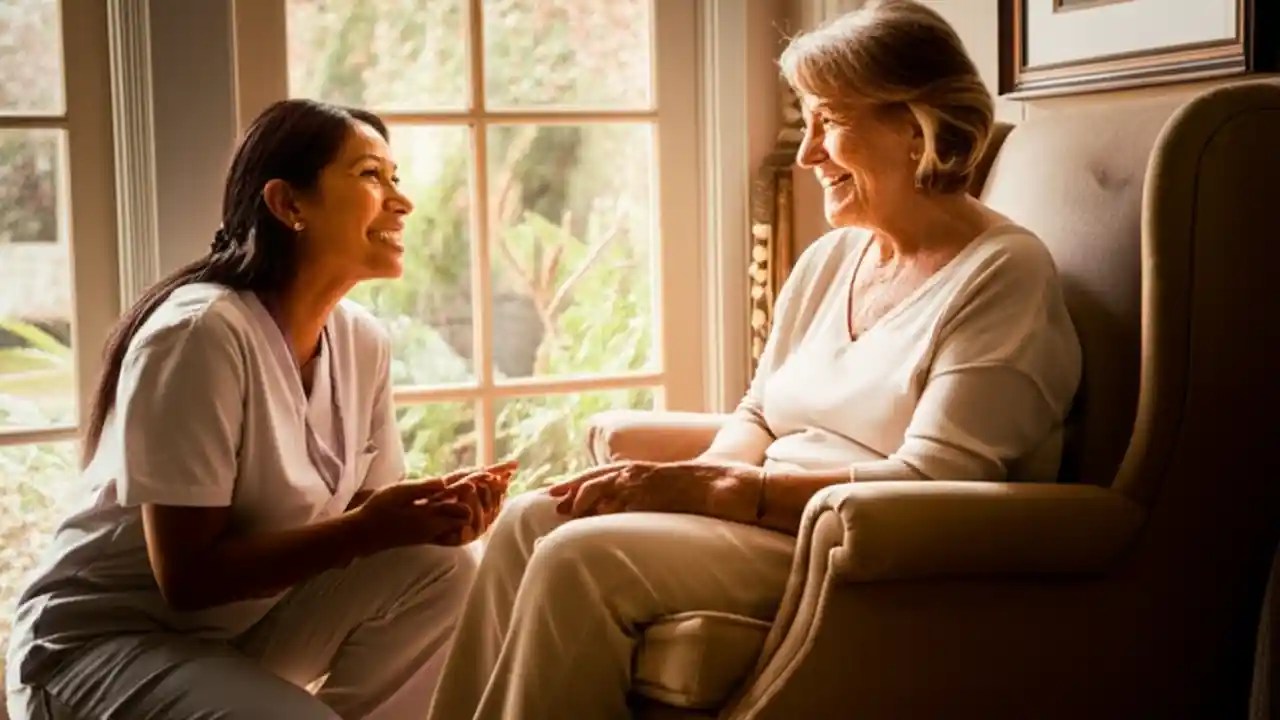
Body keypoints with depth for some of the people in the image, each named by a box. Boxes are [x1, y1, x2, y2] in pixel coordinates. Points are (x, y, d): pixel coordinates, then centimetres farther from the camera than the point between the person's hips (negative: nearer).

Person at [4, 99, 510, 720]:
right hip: (100, 643, -7)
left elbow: (371, 510, 1)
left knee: (444, 572, -13)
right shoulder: (201, 333, -23)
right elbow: (189, 575, -24)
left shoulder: (363, 342, -3)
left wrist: (434, 512, -21)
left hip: (247, 629, 7)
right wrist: (368, 528, -28)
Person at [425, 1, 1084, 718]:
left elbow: (931, 484, -19)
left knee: (583, 556, -24)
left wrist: (715, 488, -22)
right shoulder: (828, 260, 14)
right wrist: (697, 477, -7)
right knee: (531, 521, -8)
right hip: (773, 520, 8)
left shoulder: (1004, 272, -10)